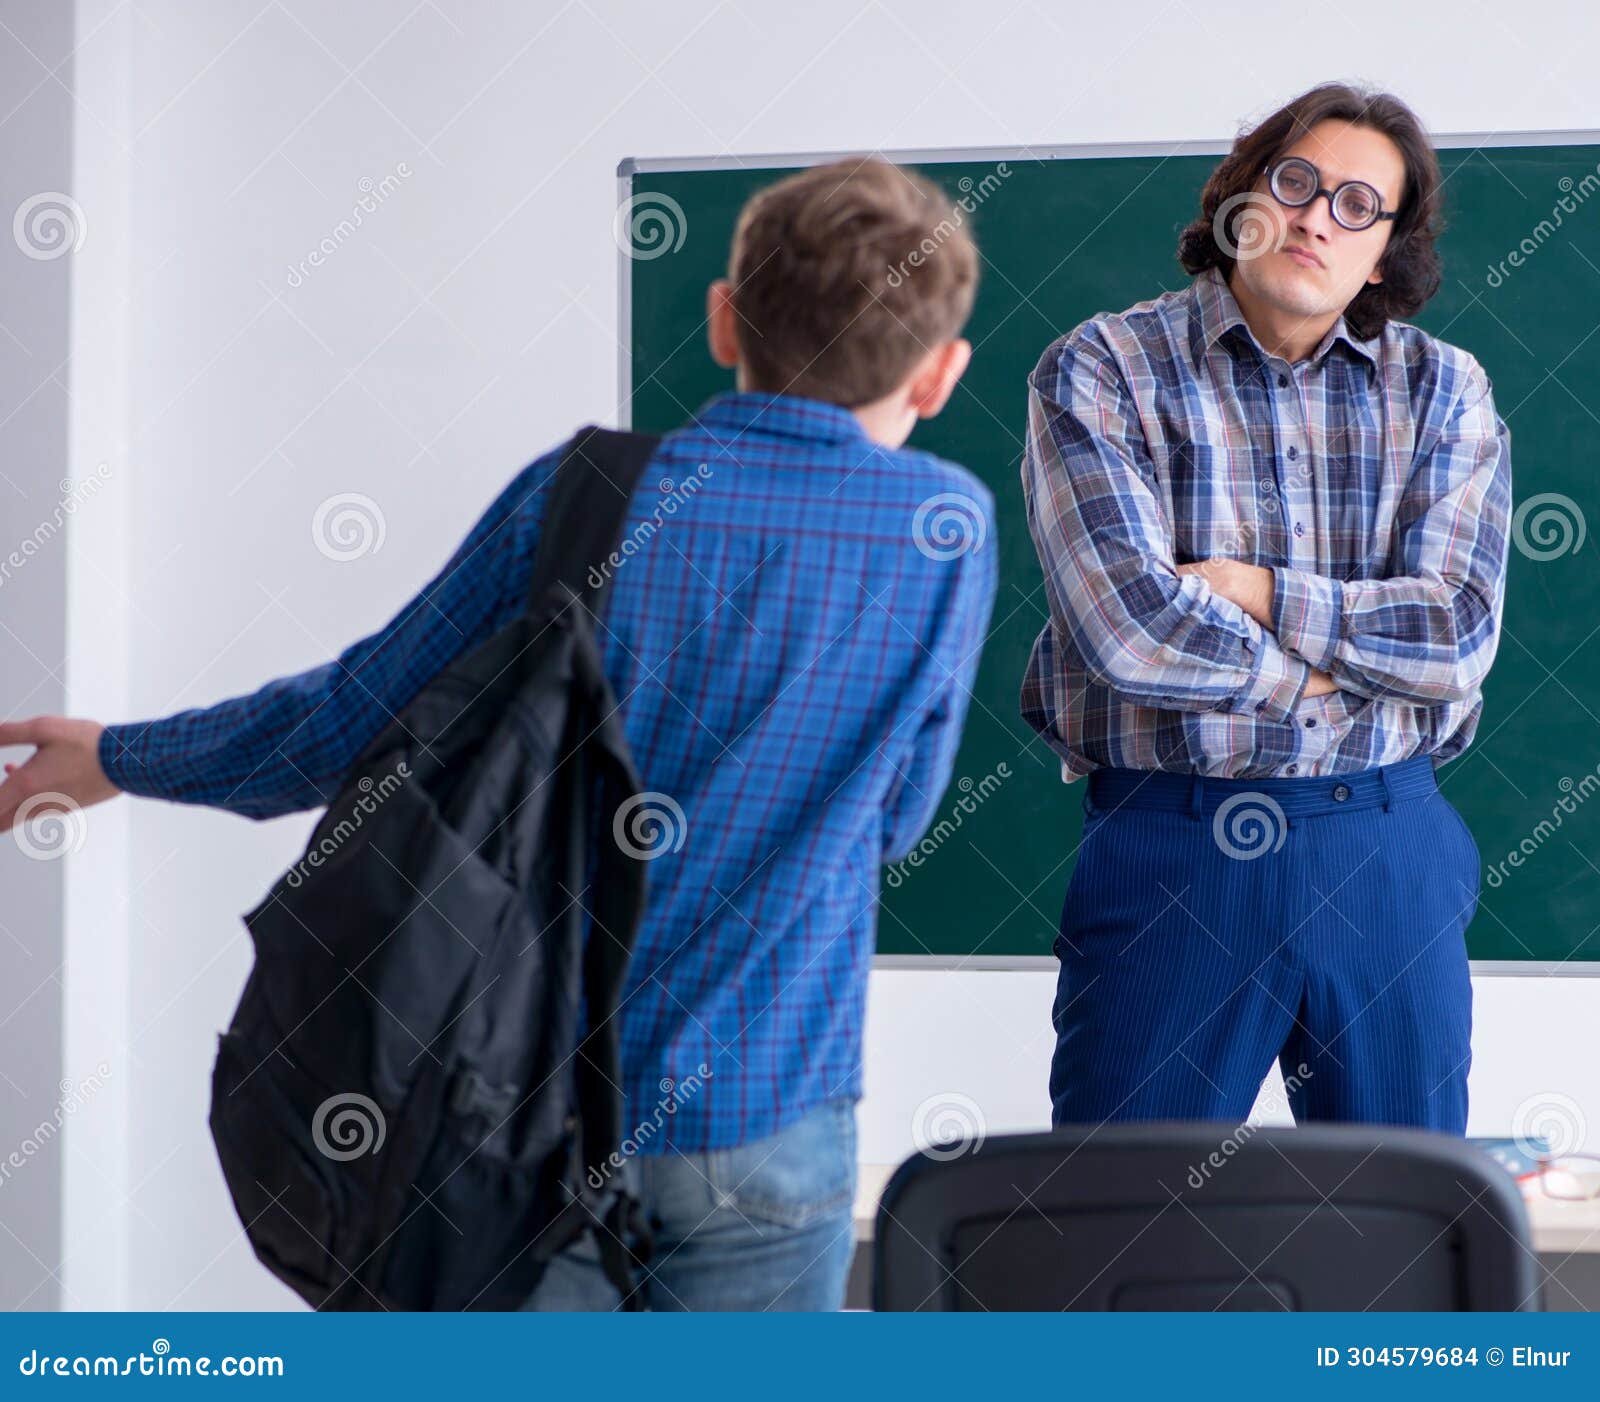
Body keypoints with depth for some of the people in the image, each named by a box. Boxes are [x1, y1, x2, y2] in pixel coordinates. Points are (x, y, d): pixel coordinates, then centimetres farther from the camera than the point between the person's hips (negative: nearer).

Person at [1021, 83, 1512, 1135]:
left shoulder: (1444, 390, 6)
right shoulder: (1101, 371, -3)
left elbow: (1461, 634, -5)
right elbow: (1128, 628, -16)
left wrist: (1256, 591, -12)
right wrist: (1361, 657, -7)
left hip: (1385, 850, 3)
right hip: (1163, 843, -2)